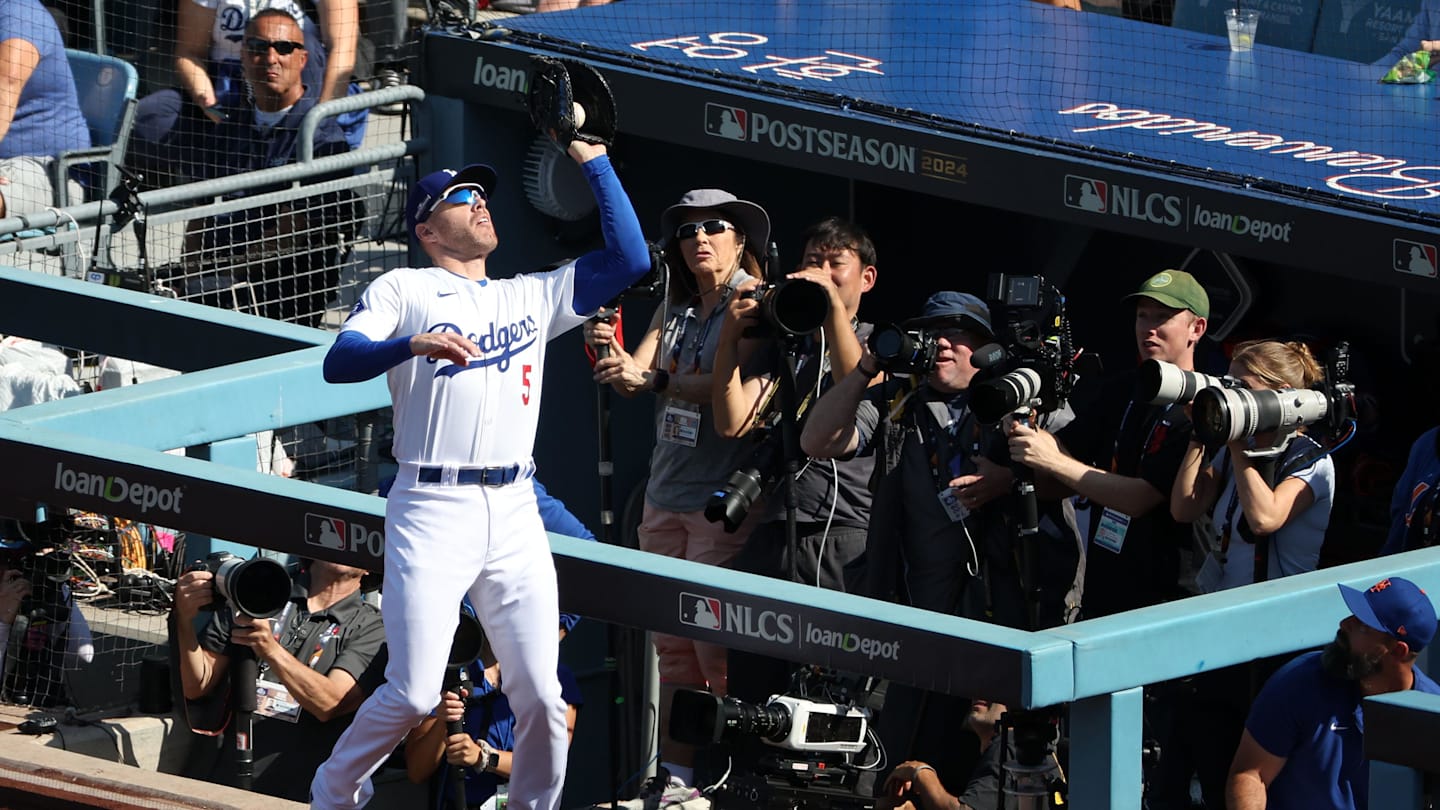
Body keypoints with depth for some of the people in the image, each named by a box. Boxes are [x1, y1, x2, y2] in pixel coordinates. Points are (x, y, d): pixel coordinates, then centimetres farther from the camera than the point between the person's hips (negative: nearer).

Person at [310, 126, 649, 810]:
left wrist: (591, 157, 12)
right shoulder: (401, 290, 6)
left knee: (540, 697, -3)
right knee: (413, 694, -10)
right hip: (432, 514, -4)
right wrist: (412, 344, -28)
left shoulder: (530, 296, 20)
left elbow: (630, 259, 14)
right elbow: (338, 362, -9)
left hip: (515, 515, 4)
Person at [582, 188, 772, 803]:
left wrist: (655, 379, -22)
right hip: (666, 494, 7)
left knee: (716, 641, -8)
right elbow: (635, 376, 6)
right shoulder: (676, 312, 16)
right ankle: (676, 770, 11)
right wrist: (611, 355, -16)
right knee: (670, 640, 7)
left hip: (725, 498, -7)